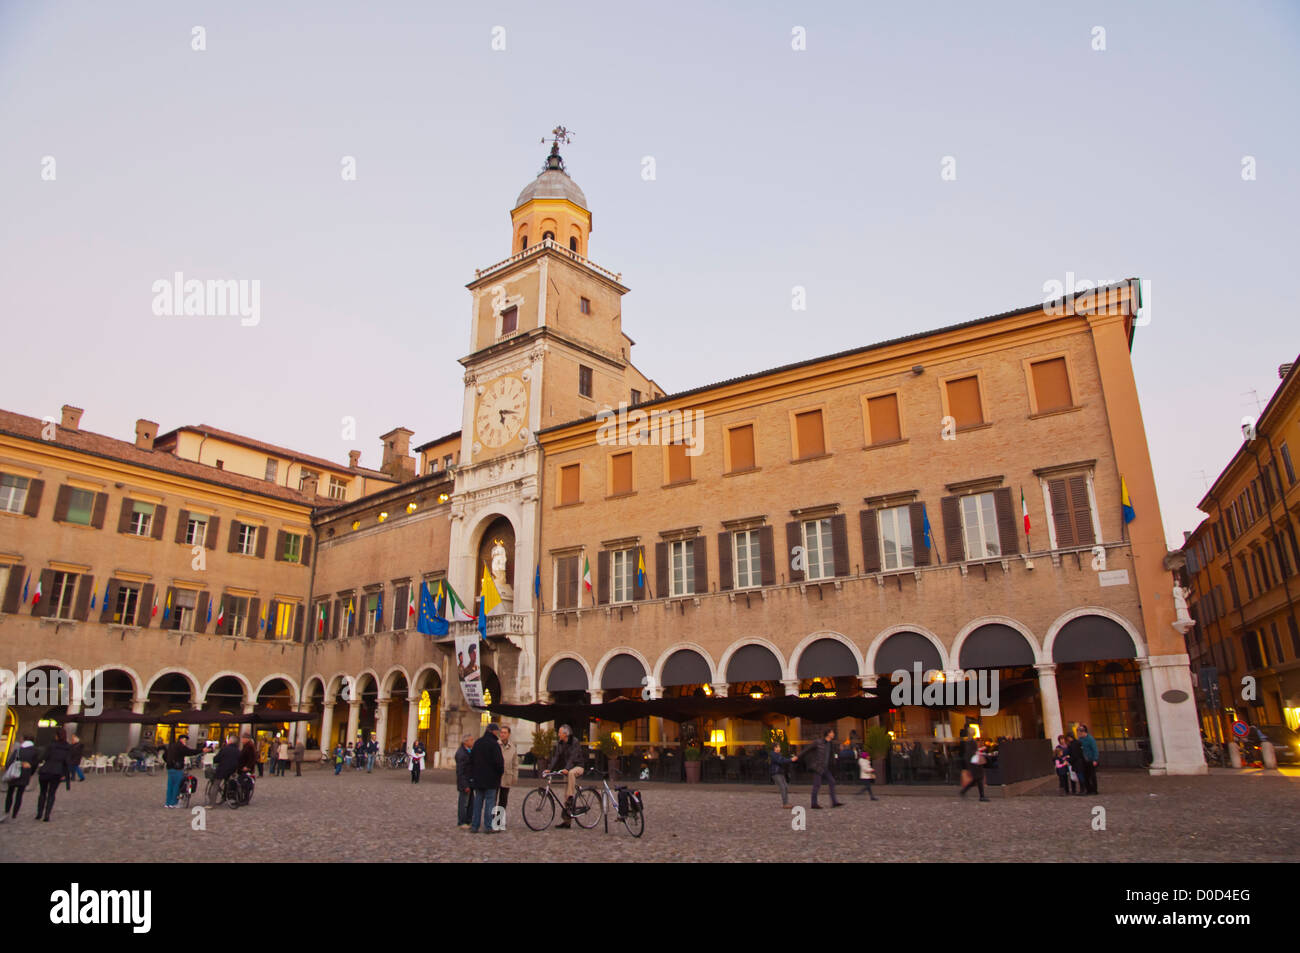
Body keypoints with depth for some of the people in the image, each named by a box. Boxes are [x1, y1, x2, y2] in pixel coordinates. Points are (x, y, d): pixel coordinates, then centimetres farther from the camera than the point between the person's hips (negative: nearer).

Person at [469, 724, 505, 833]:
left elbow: (471, 760, 13)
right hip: (491, 779, -6)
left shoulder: (477, 742, 8)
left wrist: (472, 775, 18)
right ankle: (488, 827, 1)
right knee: (489, 802, 0)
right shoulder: (494, 744, -14)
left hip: (477, 778, 6)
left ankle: (474, 826, 12)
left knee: (478, 801, 12)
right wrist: (501, 770, 0)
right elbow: (498, 761, -18)